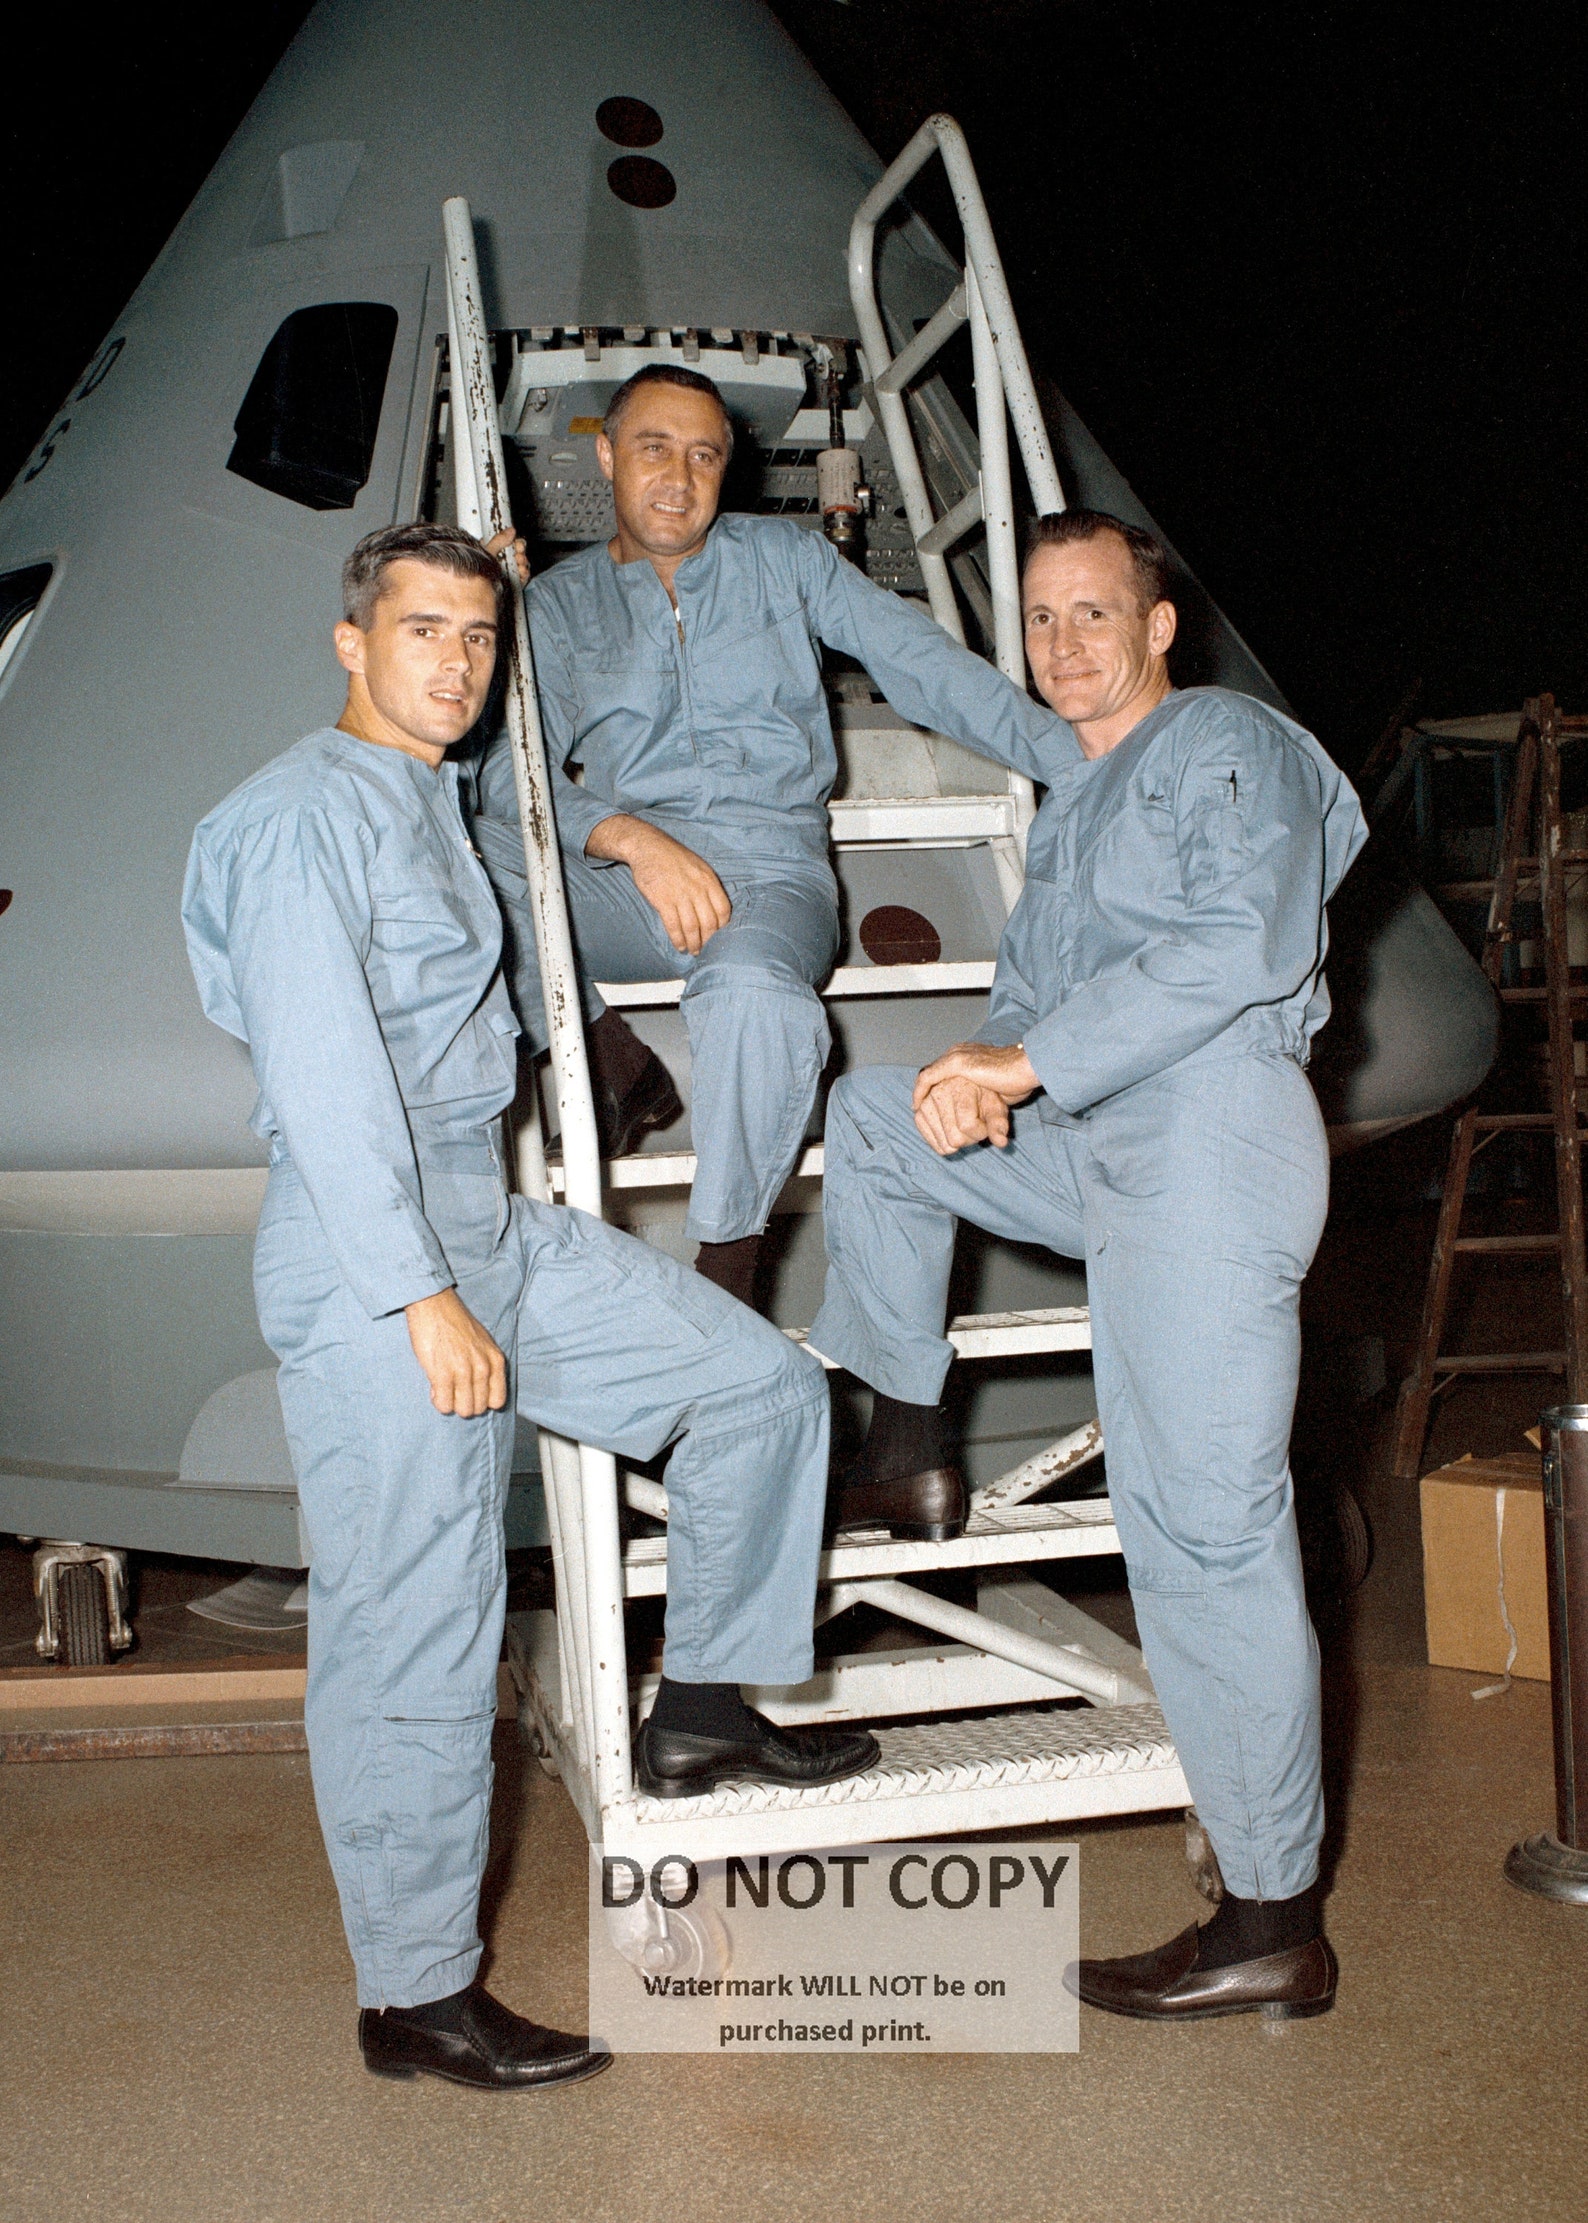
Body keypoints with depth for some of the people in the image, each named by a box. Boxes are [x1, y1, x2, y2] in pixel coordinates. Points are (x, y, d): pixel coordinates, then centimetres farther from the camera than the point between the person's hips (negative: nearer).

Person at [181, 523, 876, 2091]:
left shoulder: (433, 802, 18)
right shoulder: (302, 816, -12)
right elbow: (323, 1076, -21)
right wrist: (422, 1296, -23)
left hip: (494, 1235, 9)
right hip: (368, 1264, -9)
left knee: (759, 1385, 8)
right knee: (414, 1636, -3)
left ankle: (702, 1708, 20)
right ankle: (414, 1997, 11)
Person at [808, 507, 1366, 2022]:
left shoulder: (1229, 744, -3)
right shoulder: (1069, 793, 25)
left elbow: (1246, 943, -18)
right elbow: (1036, 978, 25)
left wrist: (1030, 1060, -19)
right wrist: (989, 1071, 1)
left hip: (1212, 1136, -9)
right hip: (1094, 1144, 9)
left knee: (1205, 1529, -9)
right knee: (872, 1109, 18)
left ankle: (1274, 1924, -3)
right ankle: (904, 1427, 25)